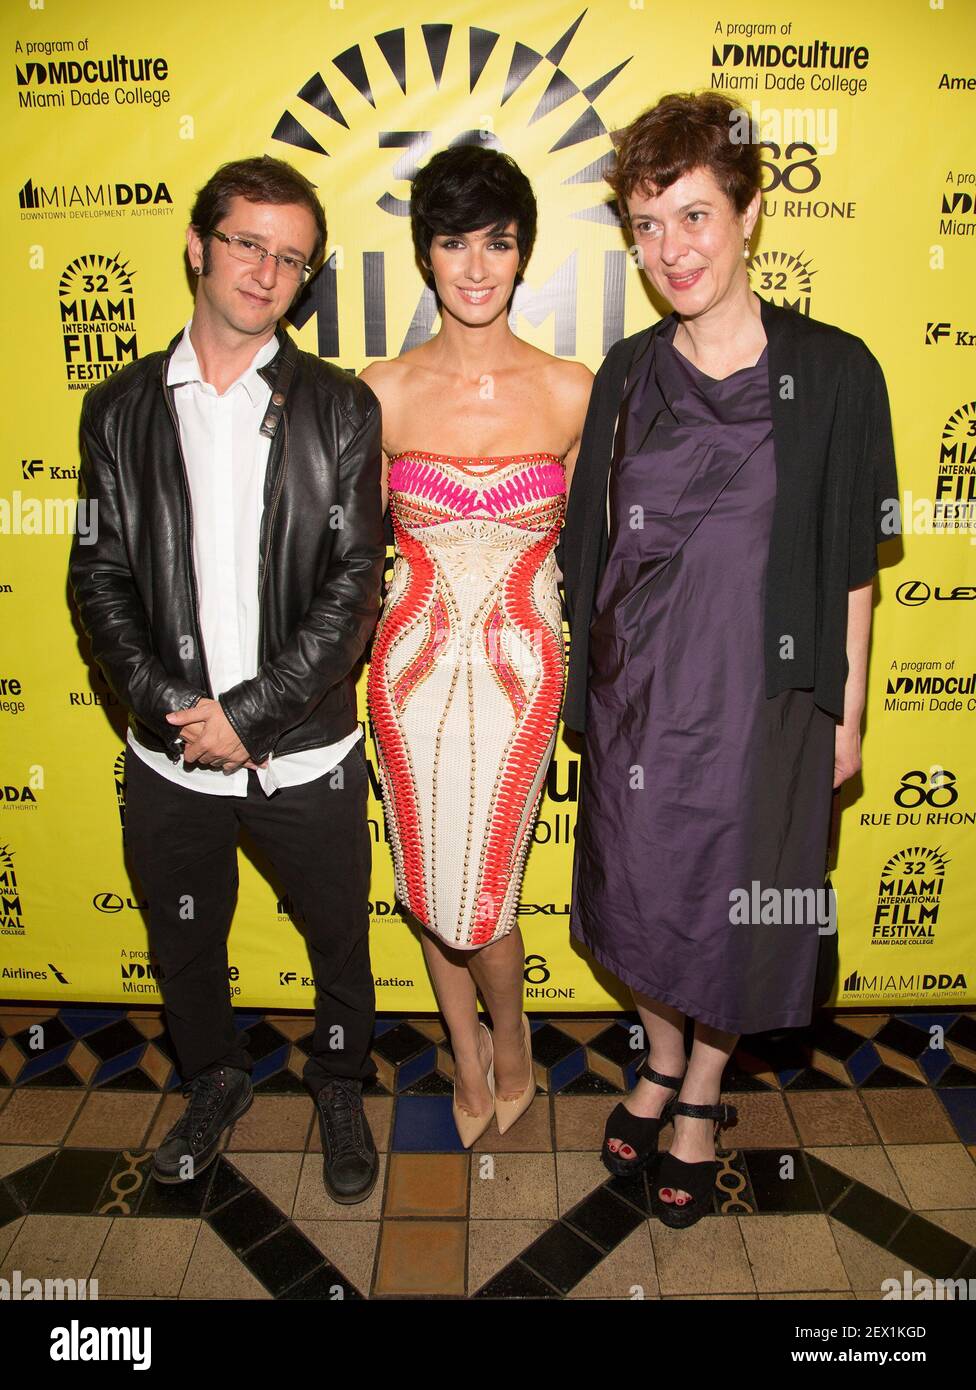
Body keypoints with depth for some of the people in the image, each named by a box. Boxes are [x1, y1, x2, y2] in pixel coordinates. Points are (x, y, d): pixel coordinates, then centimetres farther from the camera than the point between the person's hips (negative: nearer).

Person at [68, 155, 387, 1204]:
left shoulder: (340, 407, -3)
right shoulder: (120, 409, 3)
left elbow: (356, 583, -9)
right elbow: (100, 577, 1)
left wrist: (249, 715, -15)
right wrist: (173, 705, -13)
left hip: (306, 754, -1)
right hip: (169, 756, 2)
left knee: (339, 941, 15)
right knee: (184, 947, 20)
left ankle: (340, 1088, 43)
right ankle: (214, 1080, 48)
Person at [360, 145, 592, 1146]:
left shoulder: (571, 393, -2)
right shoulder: (381, 392, -2)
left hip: (518, 667, -1)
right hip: (413, 664, 2)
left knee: (478, 901, 2)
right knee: (431, 891, 14)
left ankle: (510, 1042, 37)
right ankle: (467, 1052, 42)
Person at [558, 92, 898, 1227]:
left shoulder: (832, 371, -8)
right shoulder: (628, 375, 1)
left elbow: (850, 561, -3)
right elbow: (593, 542, 7)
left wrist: (847, 710, 0)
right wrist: (588, 682, 7)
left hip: (763, 694, -2)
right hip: (637, 691, 3)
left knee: (733, 907, 12)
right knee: (644, 893, 17)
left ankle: (703, 1098, 41)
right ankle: (662, 1061, 47)